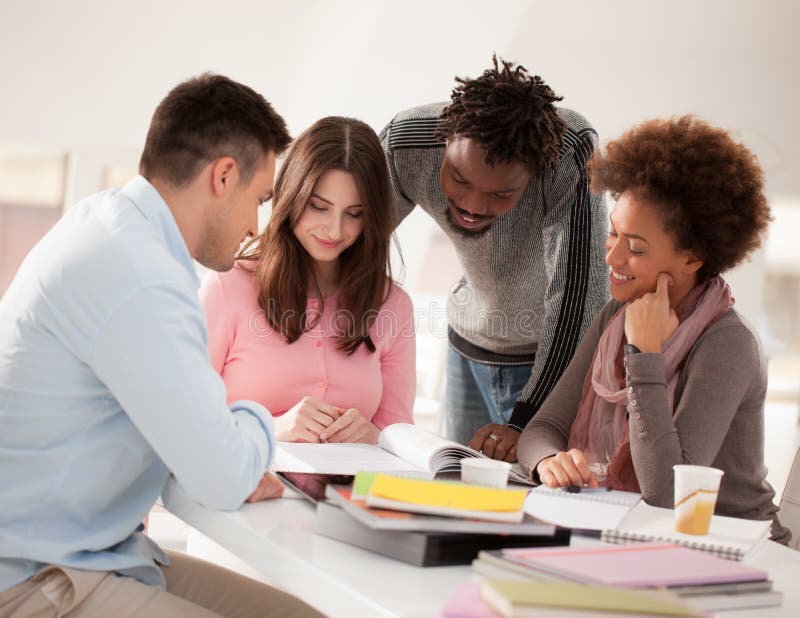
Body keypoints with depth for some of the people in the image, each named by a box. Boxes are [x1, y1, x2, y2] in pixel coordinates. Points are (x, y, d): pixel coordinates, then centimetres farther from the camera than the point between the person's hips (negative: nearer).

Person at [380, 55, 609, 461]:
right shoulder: (405, 143, -23)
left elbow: (576, 292, -34)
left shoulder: (570, 153, -34)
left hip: (560, 349, -3)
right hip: (469, 342, 4)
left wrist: (527, 423, -39)